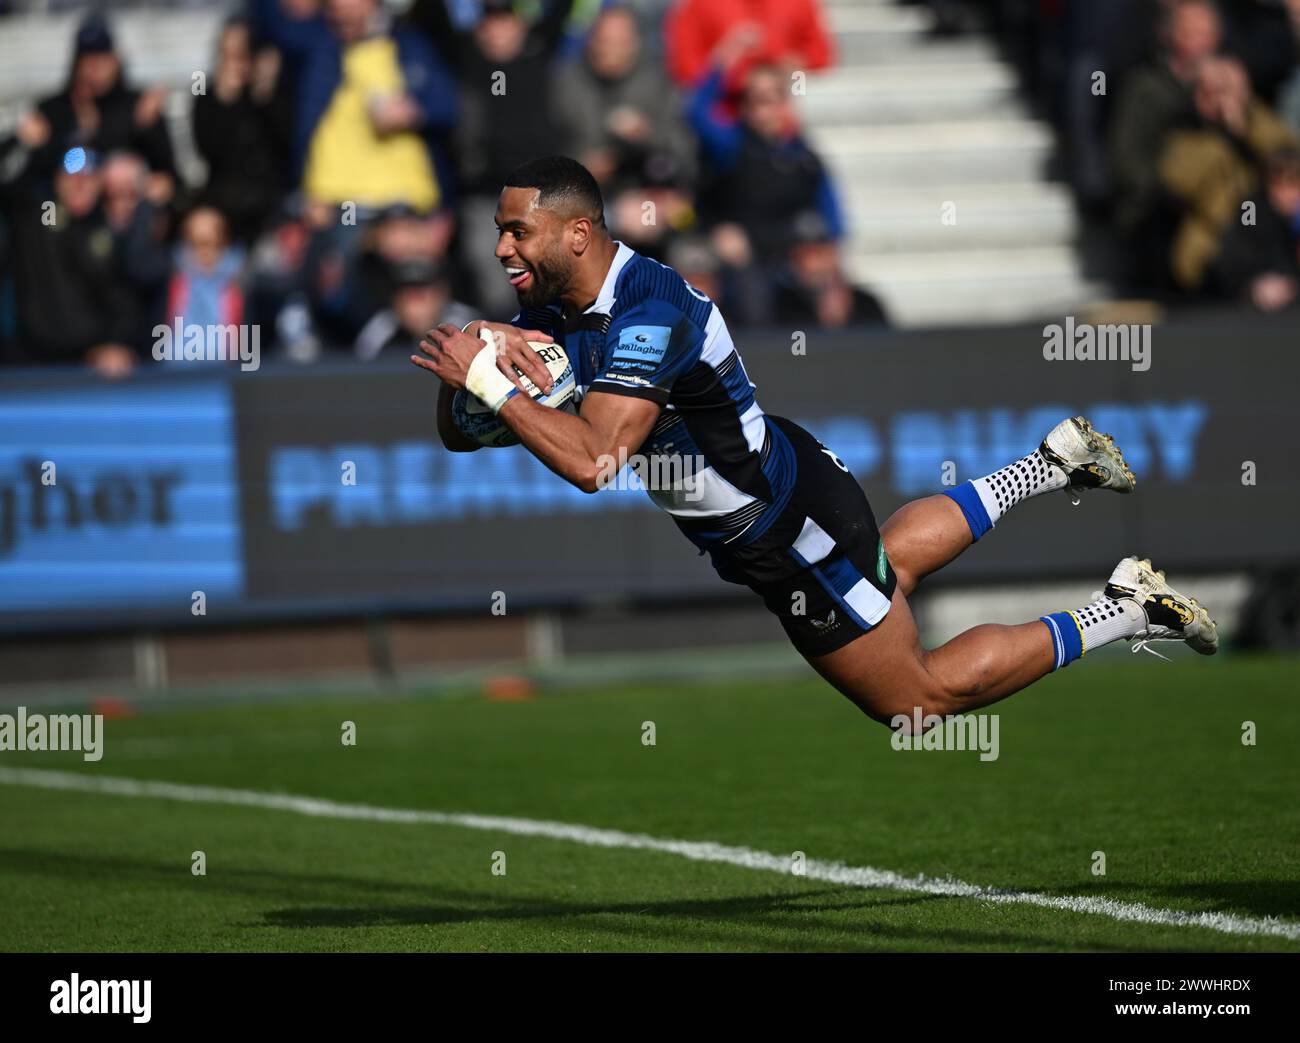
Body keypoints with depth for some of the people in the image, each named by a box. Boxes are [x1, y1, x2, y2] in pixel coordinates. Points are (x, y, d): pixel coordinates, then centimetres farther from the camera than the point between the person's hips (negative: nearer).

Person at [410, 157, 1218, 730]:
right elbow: (460, 435, -4)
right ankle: (1049, 466, 44)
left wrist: (489, 379, -39)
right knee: (889, 565, 38)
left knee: (916, 698, 7)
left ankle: (1126, 613, 14)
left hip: (794, 529, -9)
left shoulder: (648, 315, -33)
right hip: (773, 495, 9)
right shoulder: (552, 310, -7)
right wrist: (463, 368, -25)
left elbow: (594, 462, -44)